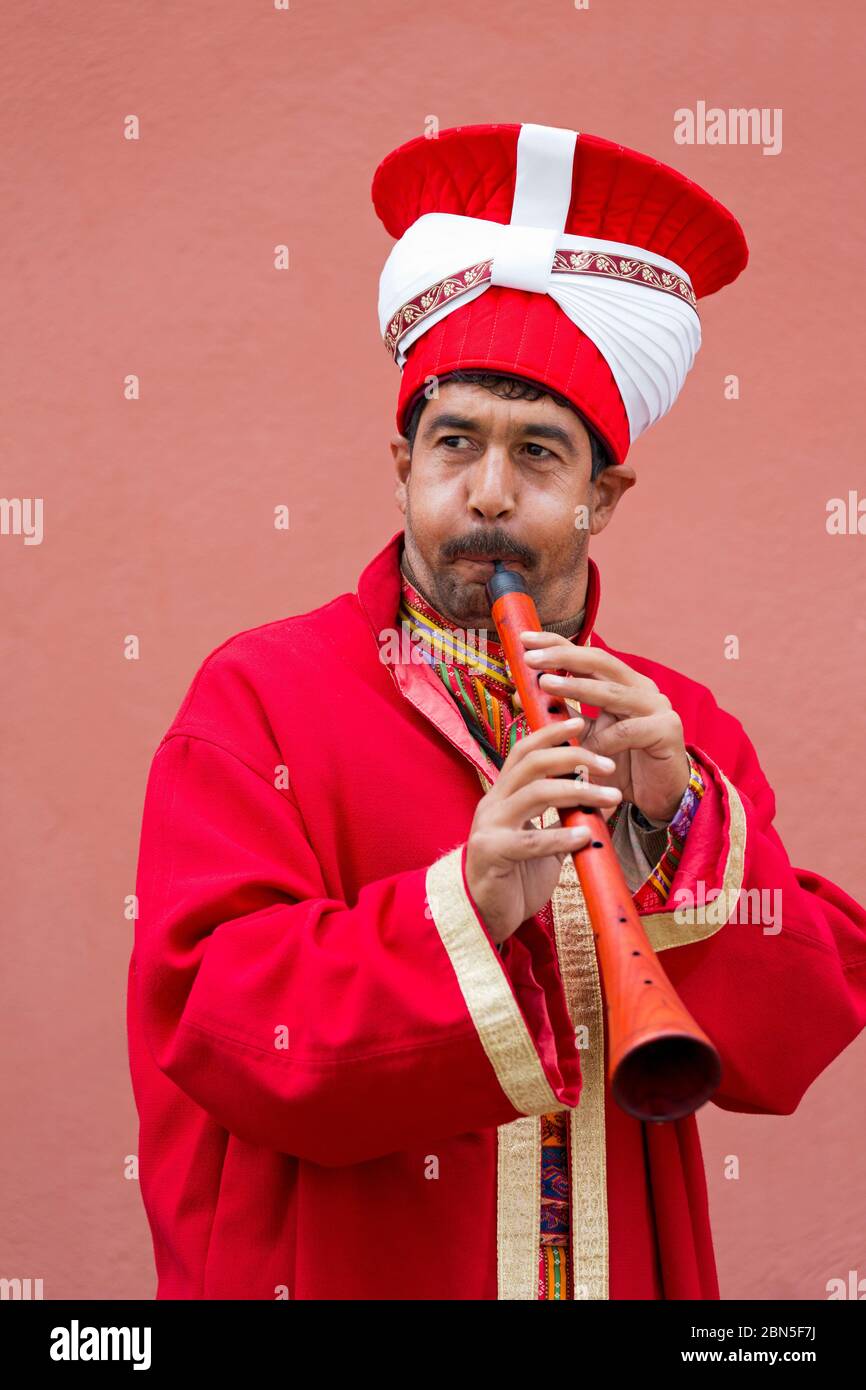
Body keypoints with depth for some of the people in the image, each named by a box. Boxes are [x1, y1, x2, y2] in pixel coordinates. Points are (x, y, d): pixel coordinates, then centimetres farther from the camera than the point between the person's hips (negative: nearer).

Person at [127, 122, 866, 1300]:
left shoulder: (678, 729, 4)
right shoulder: (262, 696, -7)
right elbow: (216, 1019, -16)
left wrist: (678, 821, -18)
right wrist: (461, 905, -29)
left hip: (628, 1270, 3)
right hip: (333, 1270, -3)